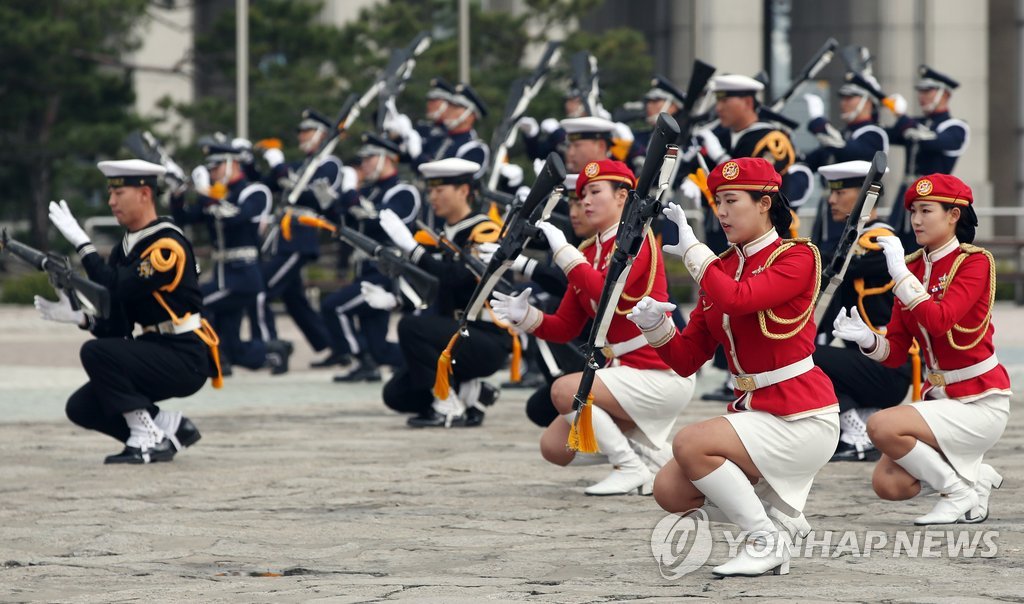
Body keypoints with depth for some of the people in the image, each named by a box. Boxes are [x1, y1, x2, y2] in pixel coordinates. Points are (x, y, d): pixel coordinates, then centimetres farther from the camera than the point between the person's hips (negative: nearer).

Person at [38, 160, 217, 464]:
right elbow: (116, 327, 8)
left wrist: (81, 242, -23)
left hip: (185, 360, -9)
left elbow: (117, 290, -27)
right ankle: (171, 426, 8)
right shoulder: (124, 250, 11)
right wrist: (79, 317, -10)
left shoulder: (168, 244, -16)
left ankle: (148, 440, -16)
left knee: (96, 352, -26)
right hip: (155, 353, 9)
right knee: (81, 408, -1)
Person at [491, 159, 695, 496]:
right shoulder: (587, 252, 12)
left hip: (659, 373, -9)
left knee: (565, 390, -26)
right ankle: (655, 456, 15)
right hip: (623, 368, 9)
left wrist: (562, 251, -26)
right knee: (554, 447, 2)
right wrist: (525, 316, -8)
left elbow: (605, 292, -30)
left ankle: (631, 469, -12)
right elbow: (564, 328, 10)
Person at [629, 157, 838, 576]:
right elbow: (687, 360, 8)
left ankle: (766, 544, -10)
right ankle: (773, 507, 14)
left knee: (689, 443, -25)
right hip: (753, 410, 8)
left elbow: (737, 299, -30)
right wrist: (654, 325, -10)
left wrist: (691, 250, -20)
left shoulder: (796, 258, -9)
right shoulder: (721, 267, 11)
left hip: (800, 417, -8)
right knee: (670, 491, -5)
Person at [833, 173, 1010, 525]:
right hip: (940, 397, 7)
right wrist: (867, 339, -15)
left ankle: (959, 492, -5)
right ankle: (975, 475, 17)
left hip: (980, 403, -7)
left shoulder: (975, 262, -11)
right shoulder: (913, 268, 8)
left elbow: (939, 321, -28)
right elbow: (894, 354, 5)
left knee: (882, 426, -26)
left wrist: (900, 274, -28)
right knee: (887, 485, -7)